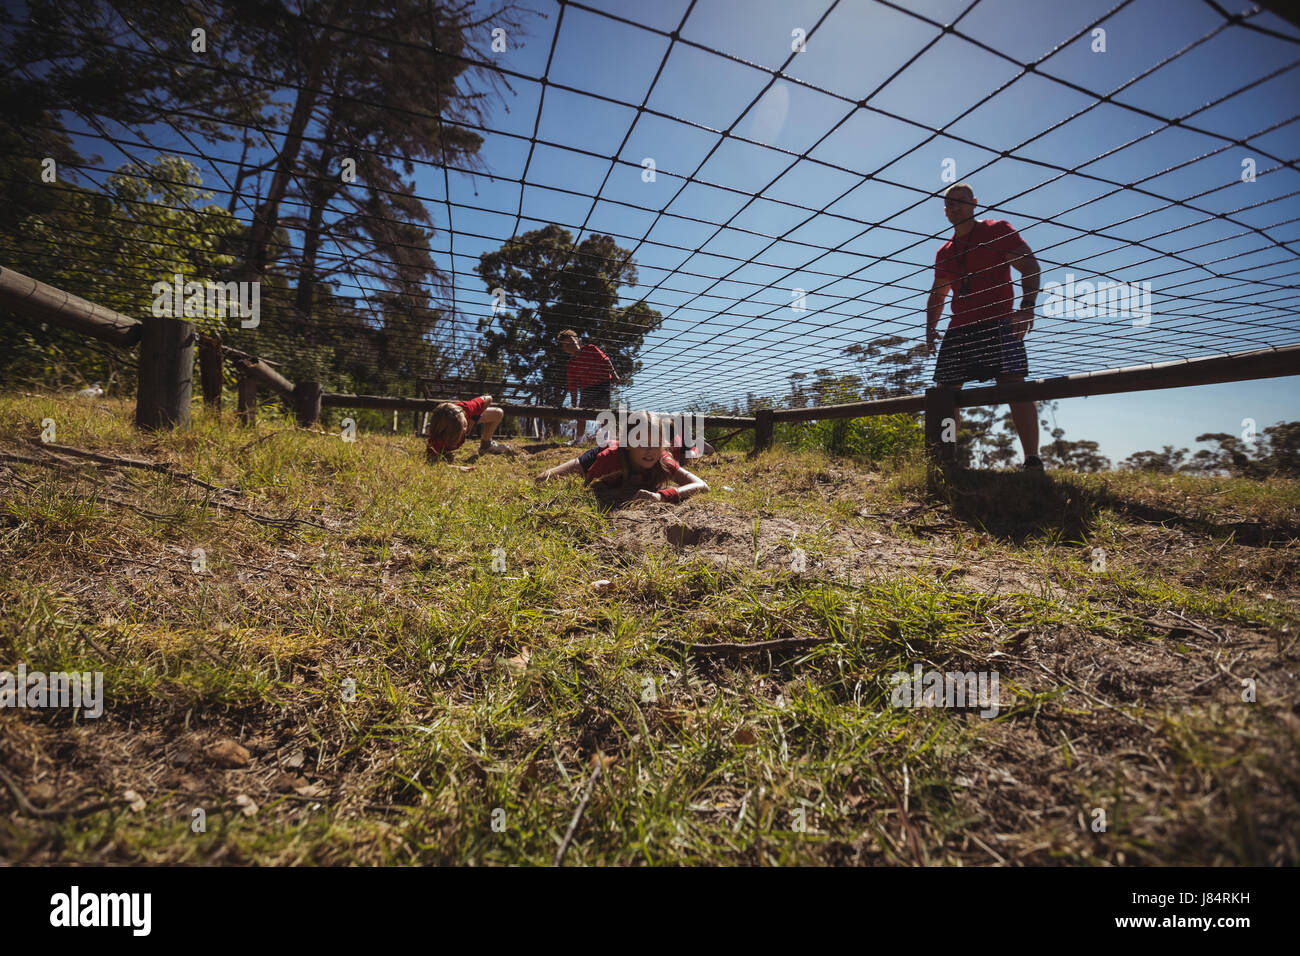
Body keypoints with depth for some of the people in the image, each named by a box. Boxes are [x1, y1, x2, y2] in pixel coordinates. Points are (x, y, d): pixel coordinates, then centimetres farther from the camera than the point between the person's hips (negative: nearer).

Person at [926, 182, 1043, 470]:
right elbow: (937, 294, 29)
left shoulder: (997, 229, 7)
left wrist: (1027, 306, -16)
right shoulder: (944, 252, 21)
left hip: (998, 323, -5)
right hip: (958, 329, 6)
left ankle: (1033, 461, -18)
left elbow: (1030, 265, -1)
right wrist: (930, 328, 13)